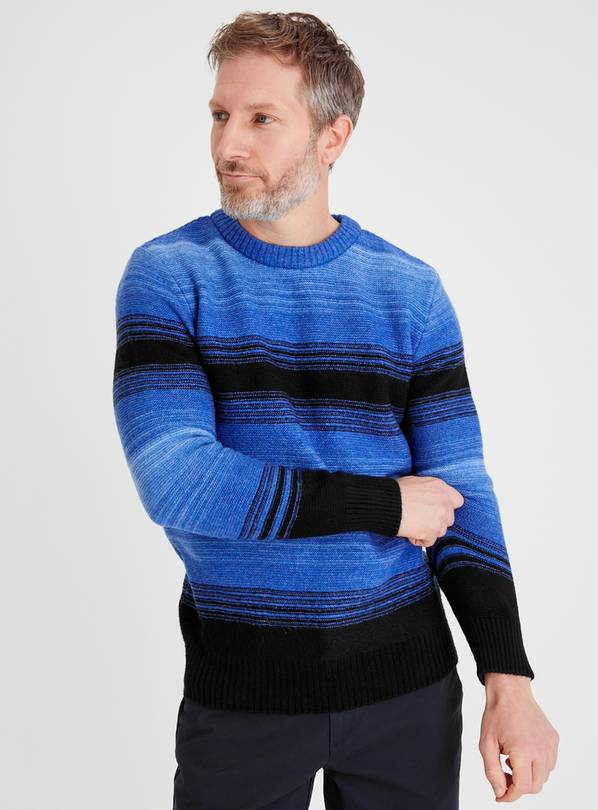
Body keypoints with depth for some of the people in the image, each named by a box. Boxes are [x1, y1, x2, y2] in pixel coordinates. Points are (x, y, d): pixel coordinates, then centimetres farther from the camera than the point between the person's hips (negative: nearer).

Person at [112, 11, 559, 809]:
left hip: (408, 680, 2)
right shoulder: (167, 274, -6)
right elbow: (173, 480, -18)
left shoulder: (410, 290, -2)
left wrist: (509, 680, -13)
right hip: (239, 685, -1)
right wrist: (387, 504, -14)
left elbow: (460, 492, -3)